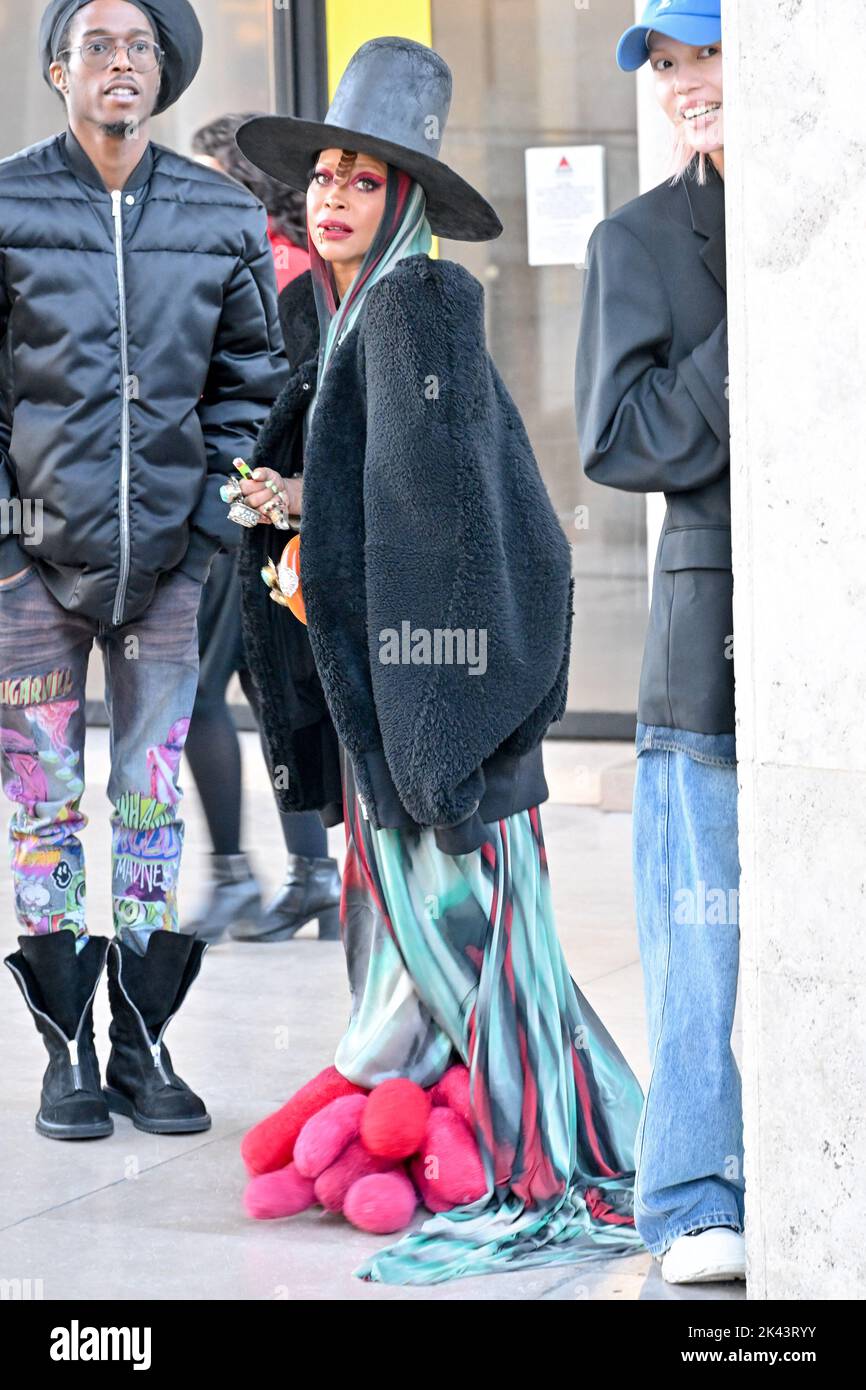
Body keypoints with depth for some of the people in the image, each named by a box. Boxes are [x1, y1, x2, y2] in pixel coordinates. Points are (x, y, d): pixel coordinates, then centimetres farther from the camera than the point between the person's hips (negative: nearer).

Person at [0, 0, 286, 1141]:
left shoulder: (222, 218, 5)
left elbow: (251, 379, 12)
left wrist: (216, 515, 2)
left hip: (167, 551, 2)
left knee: (154, 802, 6)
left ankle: (144, 1046, 15)